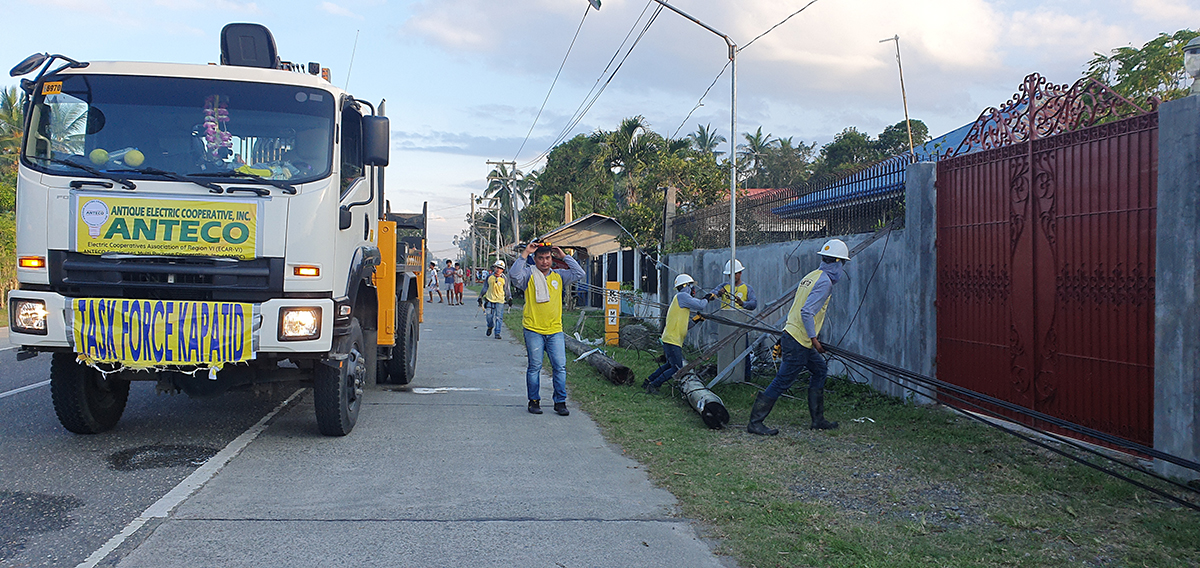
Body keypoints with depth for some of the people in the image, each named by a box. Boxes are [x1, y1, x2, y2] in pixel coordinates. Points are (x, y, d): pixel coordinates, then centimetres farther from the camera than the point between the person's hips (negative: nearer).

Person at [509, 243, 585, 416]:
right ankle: (534, 401, 15)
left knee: (560, 366, -1)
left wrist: (564, 257, 3)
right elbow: (514, 274, -18)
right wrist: (525, 254, -16)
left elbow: (579, 273, 6)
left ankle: (560, 402, 8)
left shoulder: (559, 276, 11)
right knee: (534, 367, 3)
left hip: (555, 331, 3)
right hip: (533, 330, -3)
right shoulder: (528, 275, 0)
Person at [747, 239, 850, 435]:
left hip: (791, 335, 10)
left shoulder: (811, 276, 14)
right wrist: (814, 339, -18)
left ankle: (818, 420, 25)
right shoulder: (825, 282, -14)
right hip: (799, 342, -10)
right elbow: (807, 312, -23)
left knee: (820, 370, 20)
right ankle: (755, 422, -3)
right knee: (783, 381, -7)